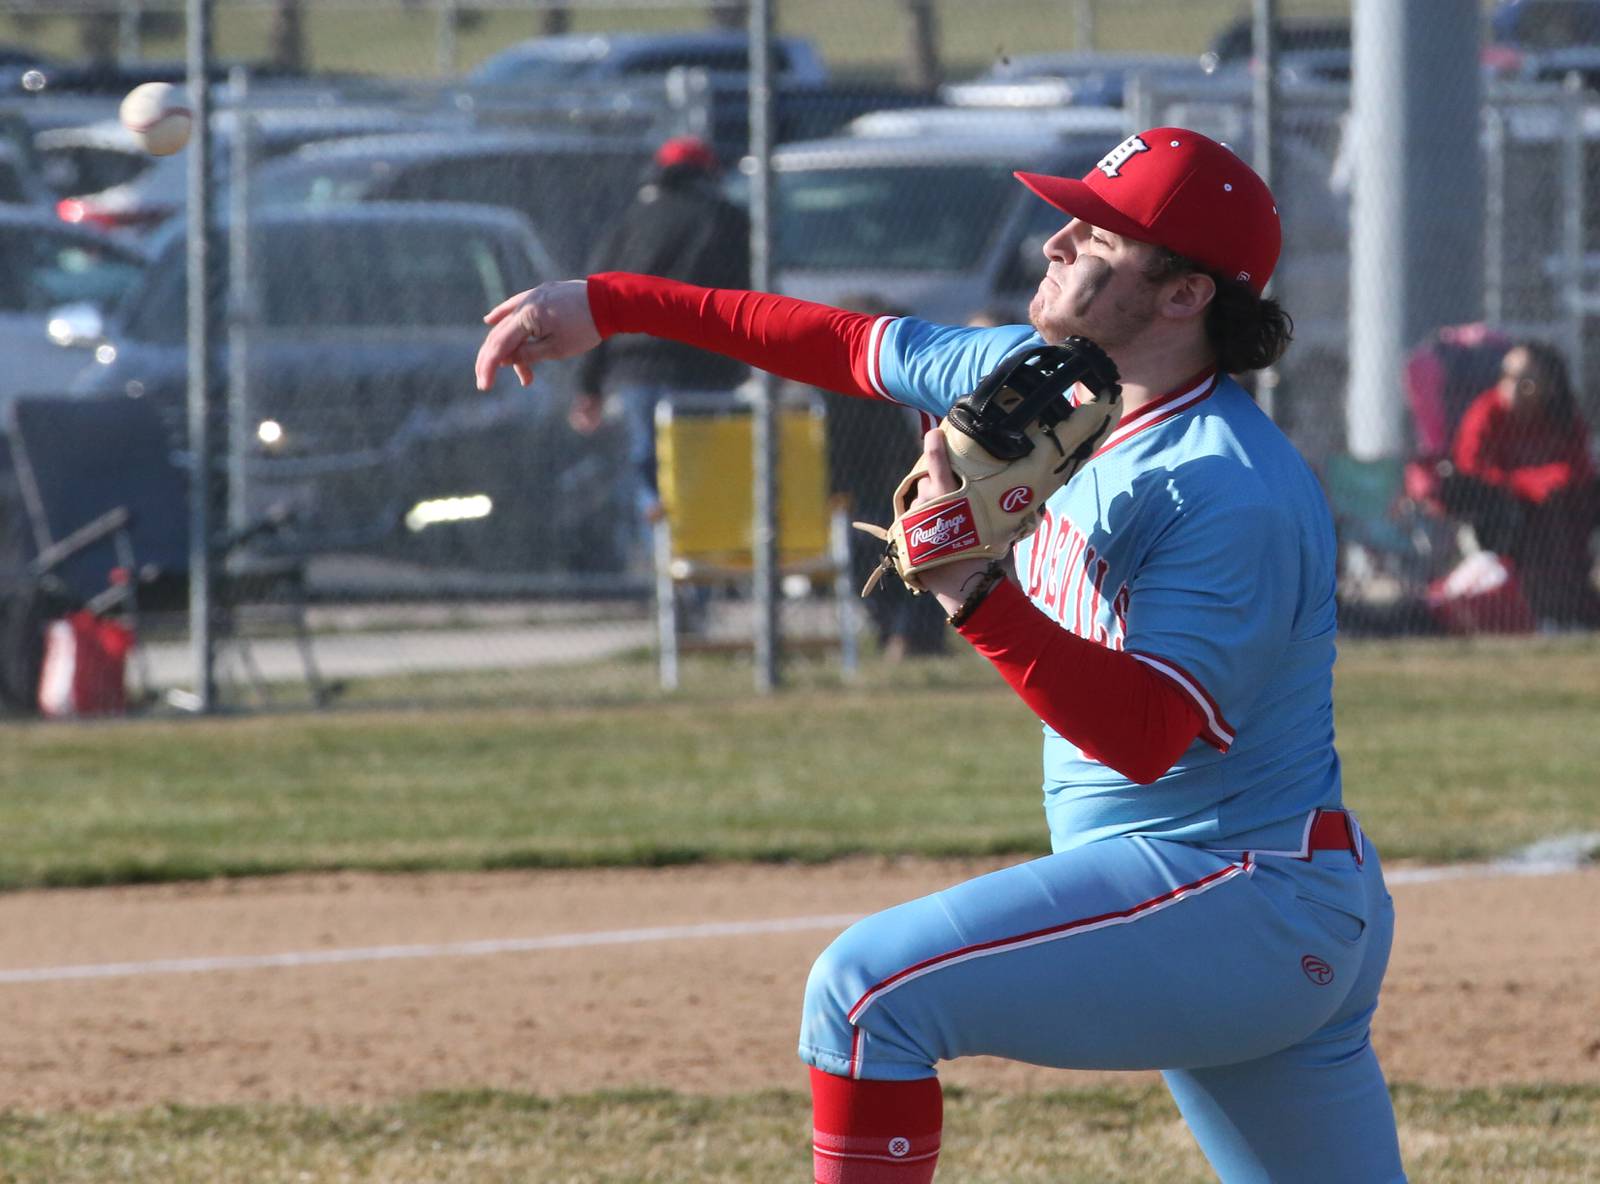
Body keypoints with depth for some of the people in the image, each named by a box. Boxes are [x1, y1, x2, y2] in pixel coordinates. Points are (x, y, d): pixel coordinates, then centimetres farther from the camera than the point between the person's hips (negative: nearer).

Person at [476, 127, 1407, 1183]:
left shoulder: (1233, 492, -22)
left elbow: (1147, 737, -29)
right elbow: (856, 348, 17)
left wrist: (975, 595, -38)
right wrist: (615, 303, 20)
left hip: (1251, 899, -9)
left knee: (871, 987, -17)